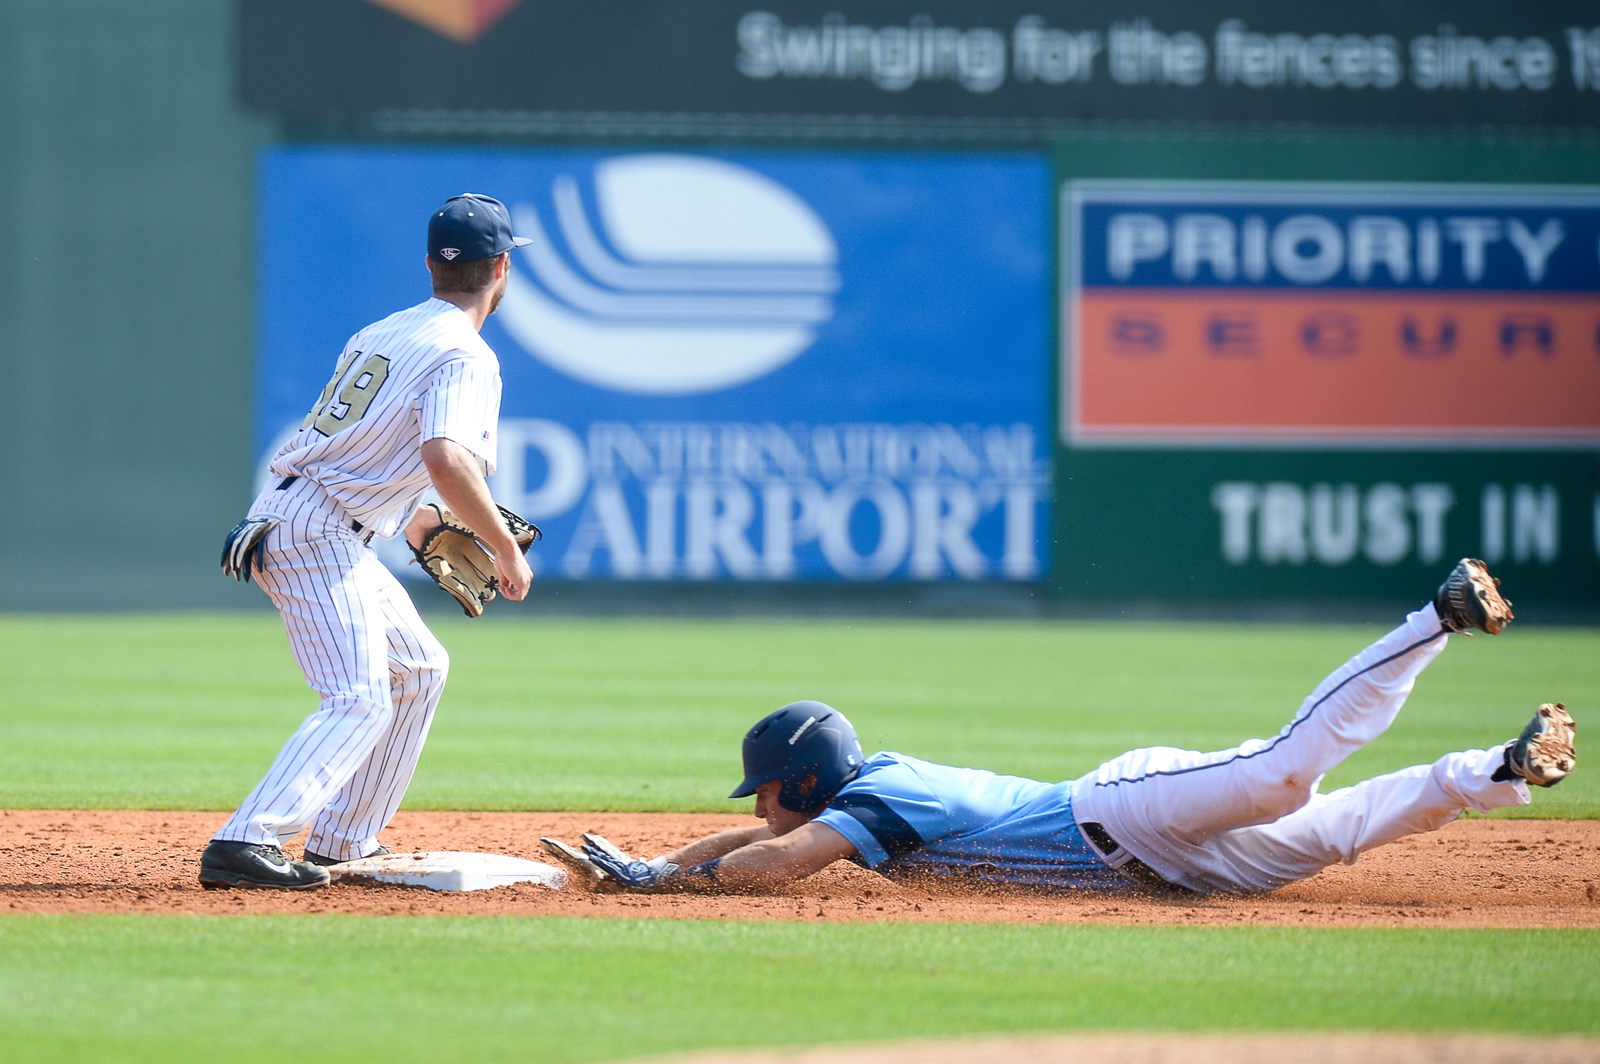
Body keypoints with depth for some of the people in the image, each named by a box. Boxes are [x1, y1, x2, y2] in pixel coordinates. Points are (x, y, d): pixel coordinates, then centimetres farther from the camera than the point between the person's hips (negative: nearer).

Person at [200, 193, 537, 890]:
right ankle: (246, 845, -31)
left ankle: (342, 845, 20)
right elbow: (446, 461, -27)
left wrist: (416, 523, 33)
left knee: (418, 668, 21)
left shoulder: (380, 335, 18)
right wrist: (507, 550, -17)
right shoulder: (466, 357, -11)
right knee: (359, 700, -17)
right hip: (317, 534, -10)